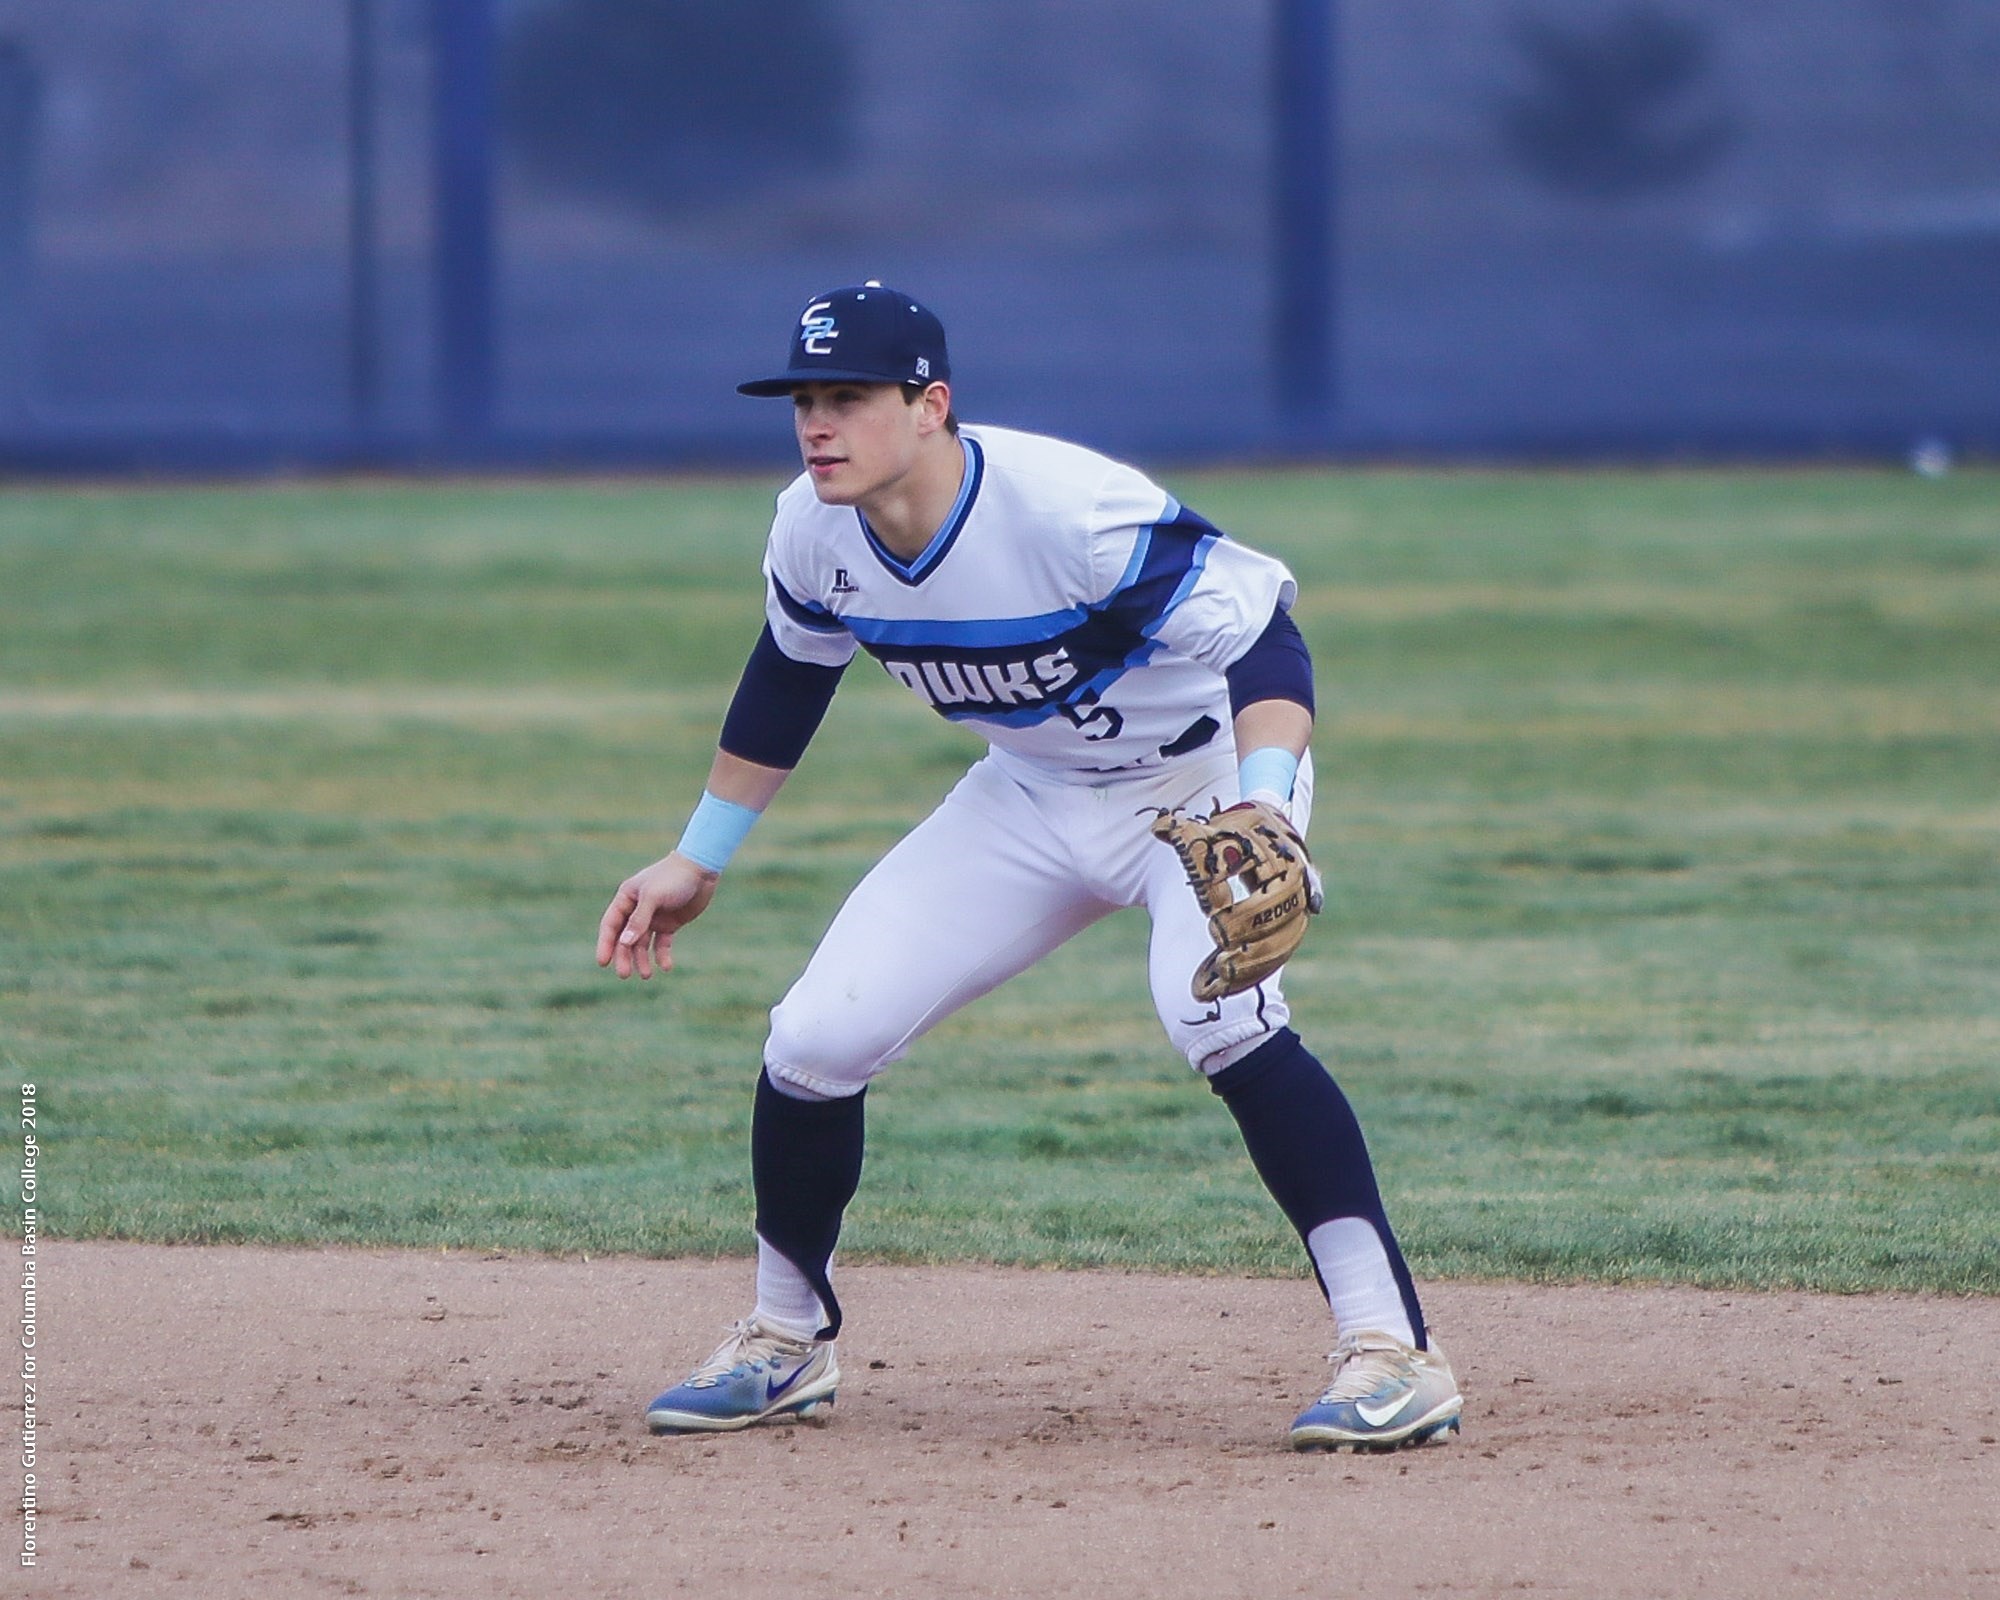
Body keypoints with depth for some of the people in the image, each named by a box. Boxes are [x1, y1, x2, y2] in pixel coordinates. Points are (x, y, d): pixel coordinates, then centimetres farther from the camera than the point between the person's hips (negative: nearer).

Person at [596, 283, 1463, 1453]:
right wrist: (700, 860, 15)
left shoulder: (1076, 512, -33)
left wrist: (1263, 808, -48)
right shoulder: (816, 534, -12)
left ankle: (1394, 1347, -29)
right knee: (818, 1037, -3)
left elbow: (1262, 639, -32)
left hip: (1204, 777, -6)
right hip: (1034, 797, 6)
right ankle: (788, 1342, 21)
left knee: (1213, 1007, -34)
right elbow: (786, 685, 9)